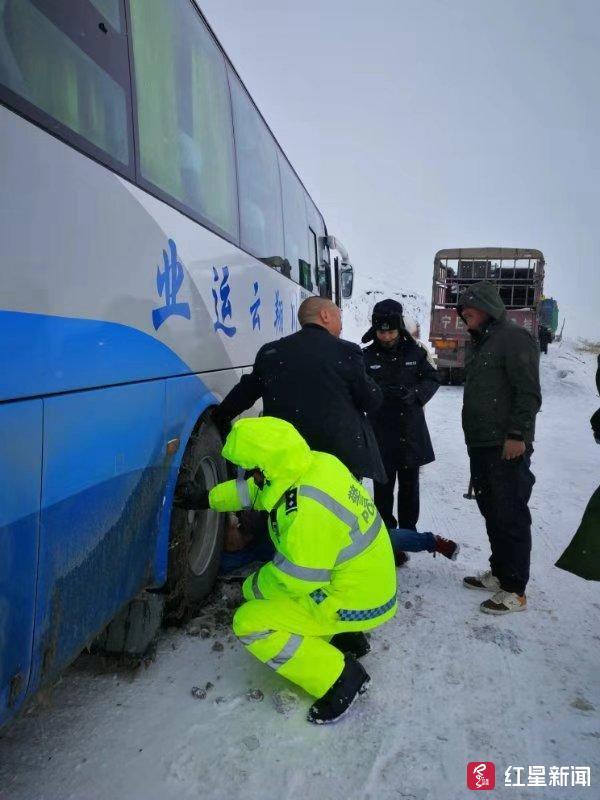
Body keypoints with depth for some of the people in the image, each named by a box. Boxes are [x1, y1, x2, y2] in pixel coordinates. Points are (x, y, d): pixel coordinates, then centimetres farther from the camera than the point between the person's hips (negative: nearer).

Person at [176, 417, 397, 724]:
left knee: (249, 623, -8)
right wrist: (209, 498, 13)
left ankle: (341, 678, -2)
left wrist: (256, 585, -4)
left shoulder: (308, 512, -35)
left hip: (355, 604, -9)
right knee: (256, 587, 17)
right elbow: (257, 489, 8)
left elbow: (295, 580, -24)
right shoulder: (317, 463, -8)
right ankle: (344, 638, 19)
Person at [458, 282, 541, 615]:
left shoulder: (514, 337, -8)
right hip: (481, 447, 9)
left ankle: (514, 590, 6)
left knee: (511, 516, -3)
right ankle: (499, 572, 28)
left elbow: (529, 392, -16)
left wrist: (518, 435, -20)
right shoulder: (483, 344, 21)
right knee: (491, 512, 15)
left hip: (507, 447, -9)